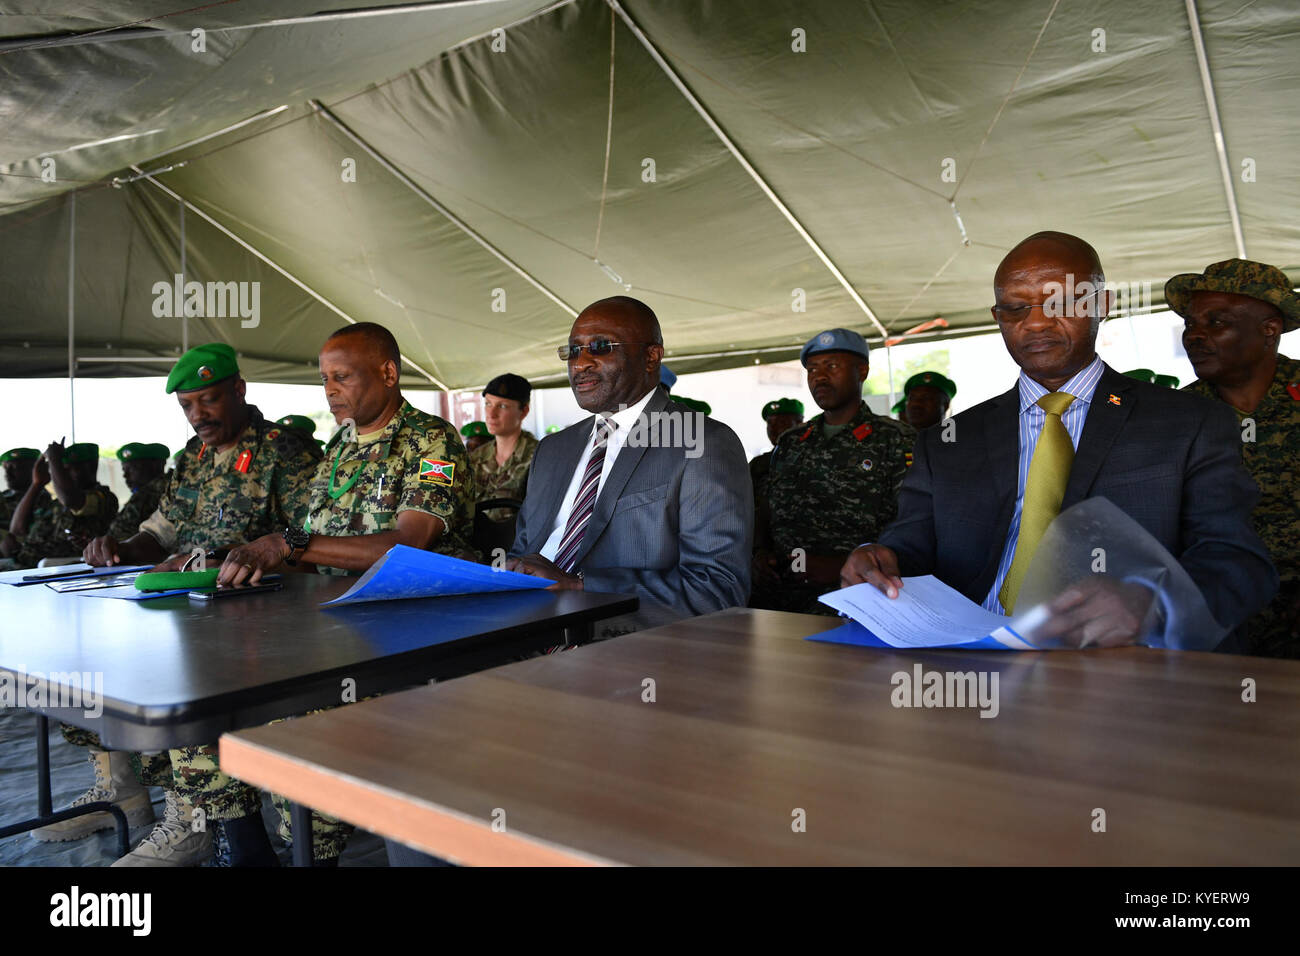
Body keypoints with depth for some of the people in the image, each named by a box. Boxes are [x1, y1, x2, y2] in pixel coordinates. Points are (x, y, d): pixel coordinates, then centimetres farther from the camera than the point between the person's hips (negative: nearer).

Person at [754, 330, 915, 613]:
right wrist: (760, 553, 3)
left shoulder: (897, 441, 5)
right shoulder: (789, 443, 22)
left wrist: (843, 566, -13)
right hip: (774, 587, 5)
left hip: (847, 590, -4)